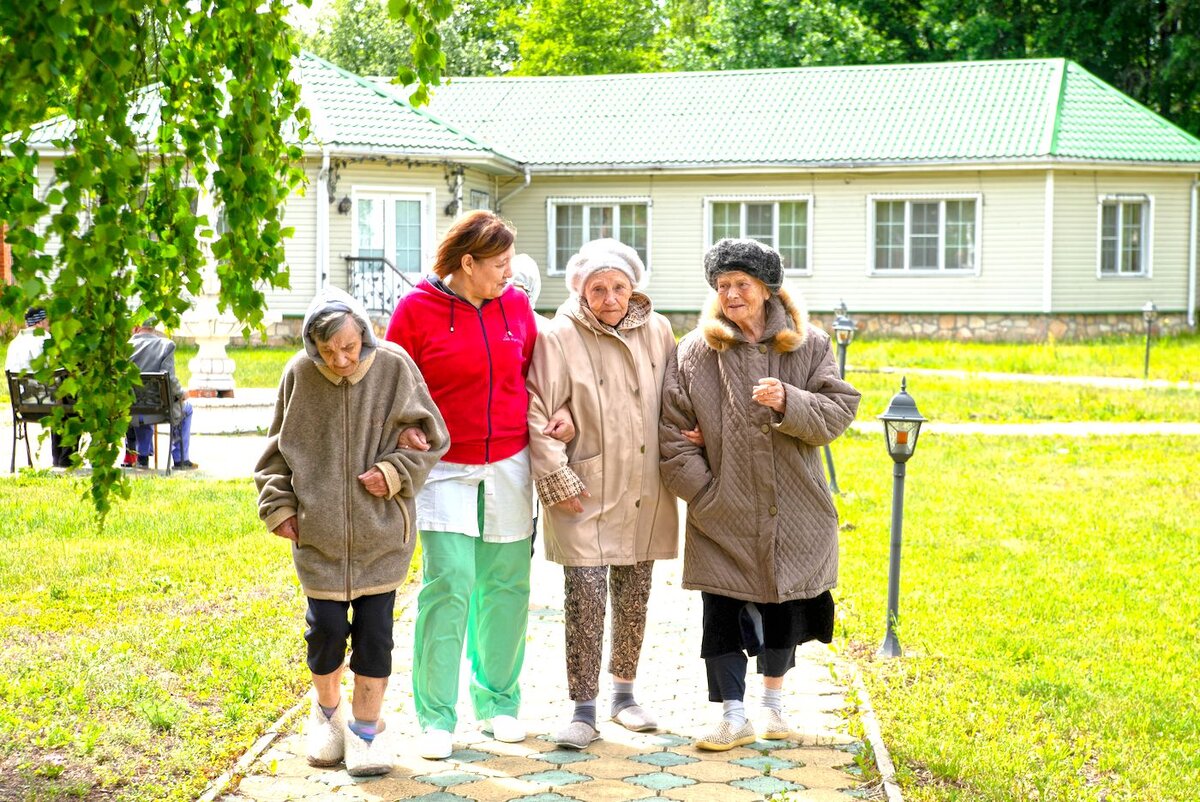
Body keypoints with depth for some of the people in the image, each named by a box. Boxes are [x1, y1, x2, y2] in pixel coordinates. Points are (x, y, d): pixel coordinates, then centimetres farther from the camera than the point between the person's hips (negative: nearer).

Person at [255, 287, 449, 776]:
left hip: (382, 532, 0)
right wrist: (278, 506, 2)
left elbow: (430, 437, 1)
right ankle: (327, 710, 31)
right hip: (319, 531, 1)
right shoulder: (299, 376, -6)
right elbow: (278, 450, 8)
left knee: (374, 629, 4)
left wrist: (394, 471, -13)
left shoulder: (394, 368, -9)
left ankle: (365, 729, 20)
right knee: (326, 626, 4)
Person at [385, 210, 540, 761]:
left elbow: (533, 376, 18)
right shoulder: (416, 309, -4)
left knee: (505, 586, 7)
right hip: (445, 470, -3)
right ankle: (436, 717, 2)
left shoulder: (516, 305, 6)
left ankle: (498, 701, 23)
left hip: (509, 465, 4)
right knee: (449, 585, -9)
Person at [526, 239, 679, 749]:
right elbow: (537, 414, -10)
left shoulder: (657, 331, 5)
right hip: (586, 495, -4)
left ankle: (624, 693, 29)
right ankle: (583, 710, 0)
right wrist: (557, 480, -13)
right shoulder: (560, 337, -9)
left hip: (644, 494, 5)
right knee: (586, 595, -9)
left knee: (634, 598, 13)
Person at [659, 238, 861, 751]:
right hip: (722, 516, -1)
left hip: (791, 512, 2)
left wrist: (789, 402, -21)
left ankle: (772, 702, 34)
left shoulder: (808, 345, 1)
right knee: (722, 615, 0)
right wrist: (704, 494, -9)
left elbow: (838, 412, -4)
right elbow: (674, 432, -4)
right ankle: (734, 717, 12)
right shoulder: (695, 351, -3)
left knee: (784, 609, 14)